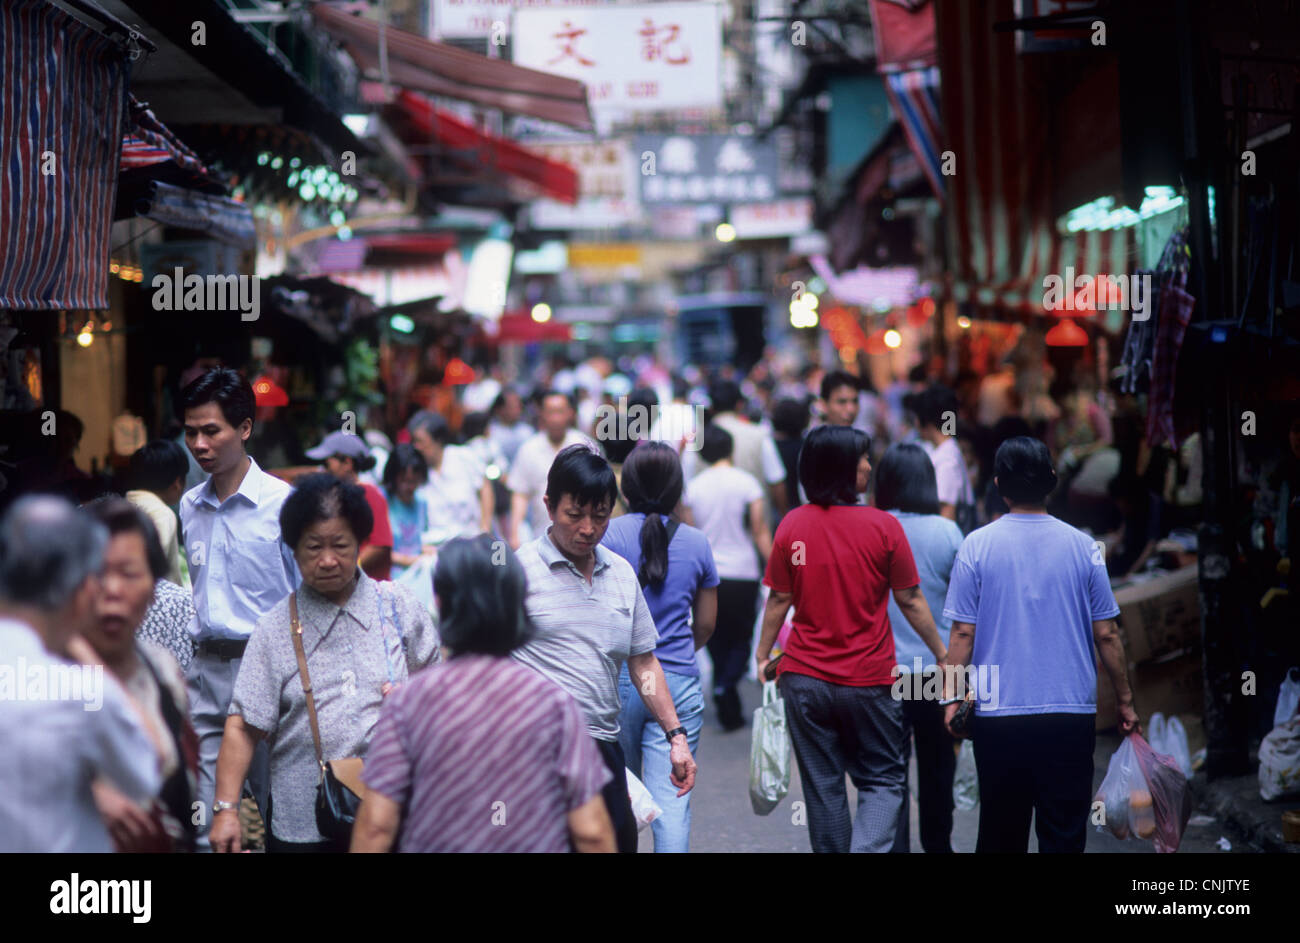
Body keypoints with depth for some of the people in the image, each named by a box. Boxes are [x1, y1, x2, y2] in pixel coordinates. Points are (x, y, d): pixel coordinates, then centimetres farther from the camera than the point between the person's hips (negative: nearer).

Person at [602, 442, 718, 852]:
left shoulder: (610, 534, -6)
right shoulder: (697, 542, 3)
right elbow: (705, 626, 12)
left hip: (617, 679, -1)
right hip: (679, 682, 1)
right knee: (671, 799, -3)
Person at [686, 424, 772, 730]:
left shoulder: (694, 487, 2)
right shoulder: (747, 483, -5)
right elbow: (760, 533, -5)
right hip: (742, 573, -2)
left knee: (717, 643, 13)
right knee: (742, 640, 10)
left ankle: (730, 713, 14)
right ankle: (725, 686, -16)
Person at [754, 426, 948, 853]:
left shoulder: (792, 525, -3)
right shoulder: (884, 526, -9)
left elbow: (778, 599, 1)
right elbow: (910, 601, -4)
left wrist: (763, 656, 15)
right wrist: (942, 654, 8)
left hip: (805, 677, 2)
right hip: (869, 680, -2)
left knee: (822, 786, 13)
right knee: (883, 781, 8)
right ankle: (869, 848, -14)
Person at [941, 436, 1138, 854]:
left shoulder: (977, 546, -3)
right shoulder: (1082, 546, -1)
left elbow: (963, 633, -5)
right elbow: (1106, 635, 1)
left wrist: (951, 694, 4)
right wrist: (1125, 701, 11)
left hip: (999, 714, 0)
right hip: (1071, 715, 0)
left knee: (1001, 833, 11)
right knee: (1064, 834, 3)